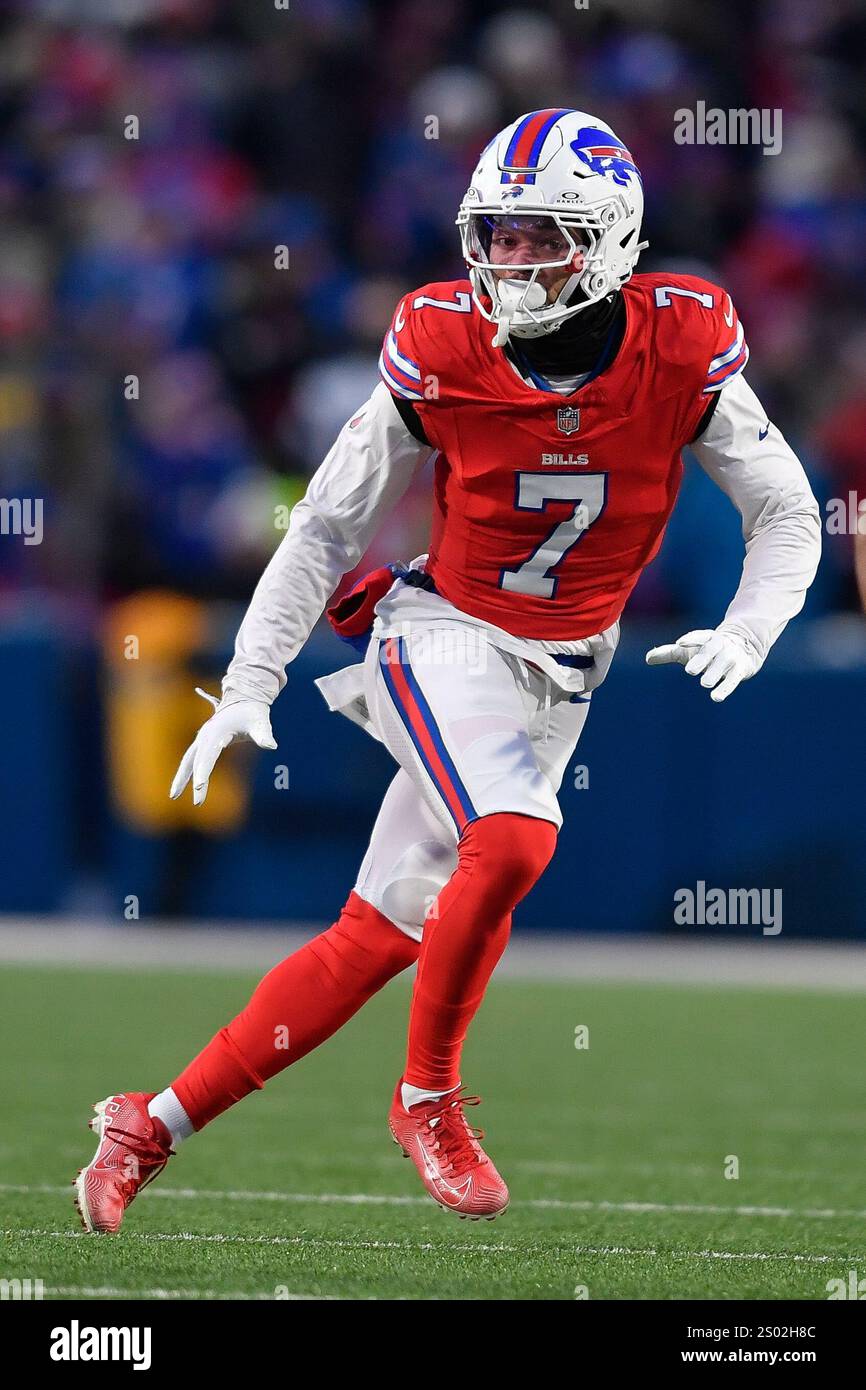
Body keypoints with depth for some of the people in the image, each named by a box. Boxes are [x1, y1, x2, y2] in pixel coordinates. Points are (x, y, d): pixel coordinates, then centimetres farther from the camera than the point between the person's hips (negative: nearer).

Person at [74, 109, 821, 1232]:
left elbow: (788, 516, -1)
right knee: (512, 845, -30)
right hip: (442, 636, -2)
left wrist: (744, 633, -19)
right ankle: (429, 1097, -8)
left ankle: (152, 1126, 14)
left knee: (373, 945, 2)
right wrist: (246, 687, -4)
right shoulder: (442, 354, -12)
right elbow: (327, 528, -1)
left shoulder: (681, 354, -10)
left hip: (558, 676, 3)